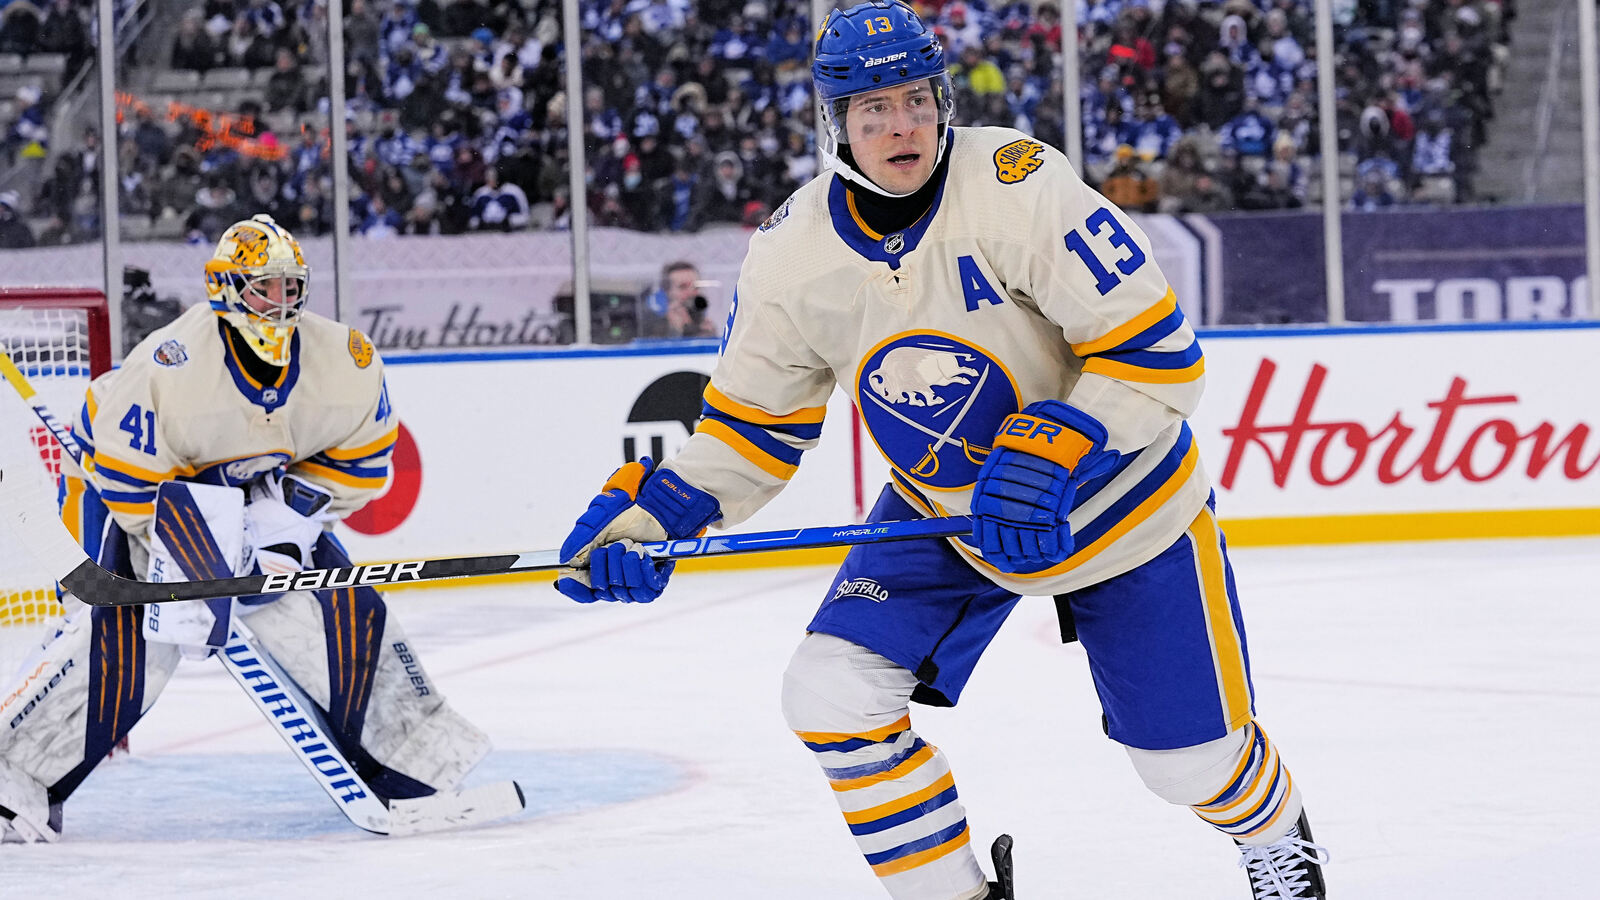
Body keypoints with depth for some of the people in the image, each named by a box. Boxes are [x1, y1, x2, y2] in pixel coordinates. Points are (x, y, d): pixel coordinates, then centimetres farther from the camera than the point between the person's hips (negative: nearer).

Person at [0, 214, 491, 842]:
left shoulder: (346, 362, -17)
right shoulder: (169, 365, -31)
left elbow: (358, 460, -4)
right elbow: (126, 472, -24)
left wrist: (289, 522, -16)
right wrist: (177, 571, -25)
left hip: (273, 499, 4)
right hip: (163, 498, -4)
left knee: (349, 615, -6)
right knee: (123, 639, -19)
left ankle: (413, 761, 10)